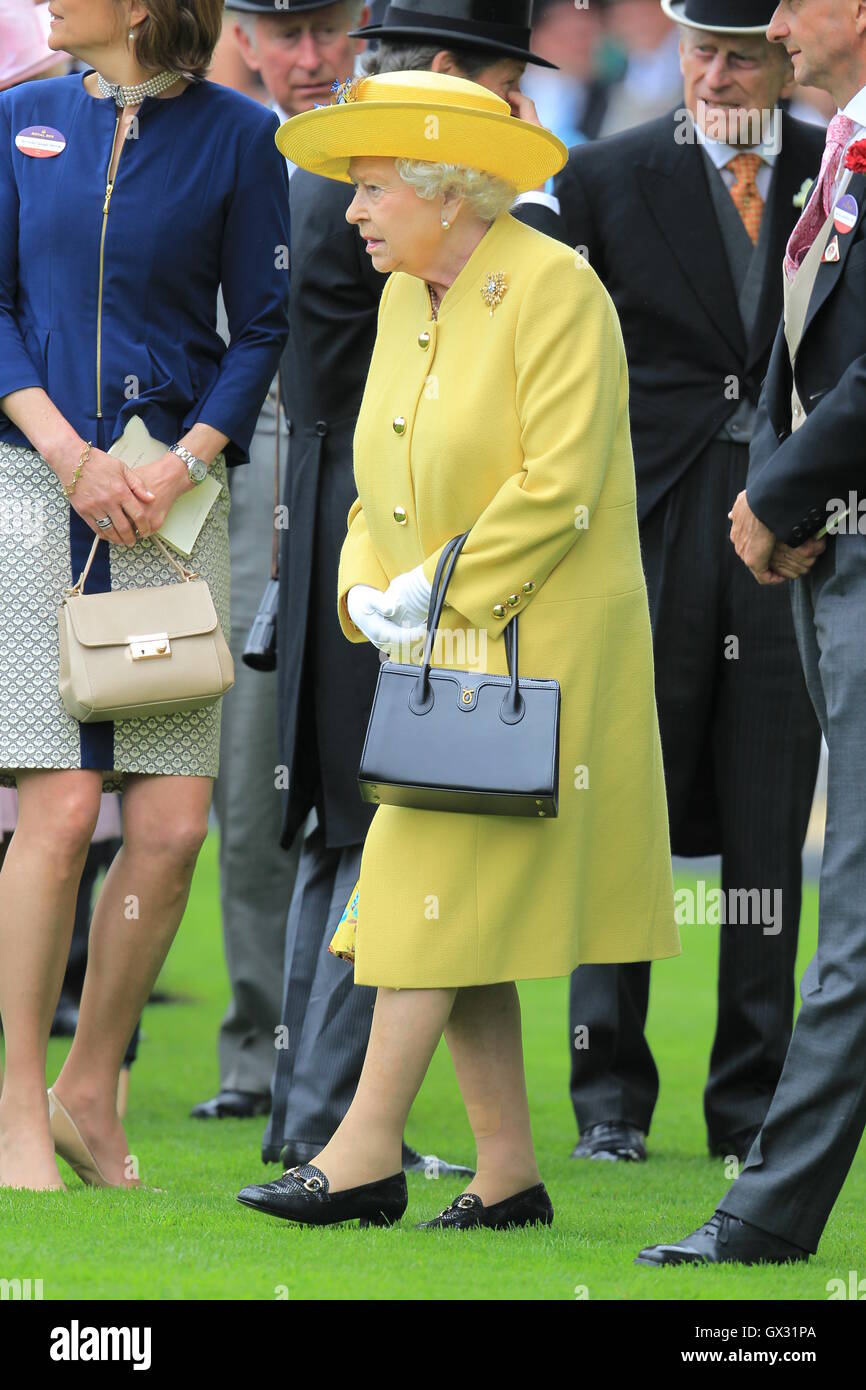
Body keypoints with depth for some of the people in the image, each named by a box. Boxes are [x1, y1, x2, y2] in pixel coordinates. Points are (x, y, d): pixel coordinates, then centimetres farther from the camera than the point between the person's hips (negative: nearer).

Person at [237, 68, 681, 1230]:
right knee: (461, 909, 5)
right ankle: (509, 1176, 8)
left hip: (533, 643, -8)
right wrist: (368, 593, 0)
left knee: (438, 883, -11)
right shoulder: (406, 301, 13)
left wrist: (435, 594, -16)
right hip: (443, 651, 9)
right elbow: (384, 483, 18)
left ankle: (367, 1154, -10)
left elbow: (558, 485, -20)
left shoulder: (553, 289, -13)